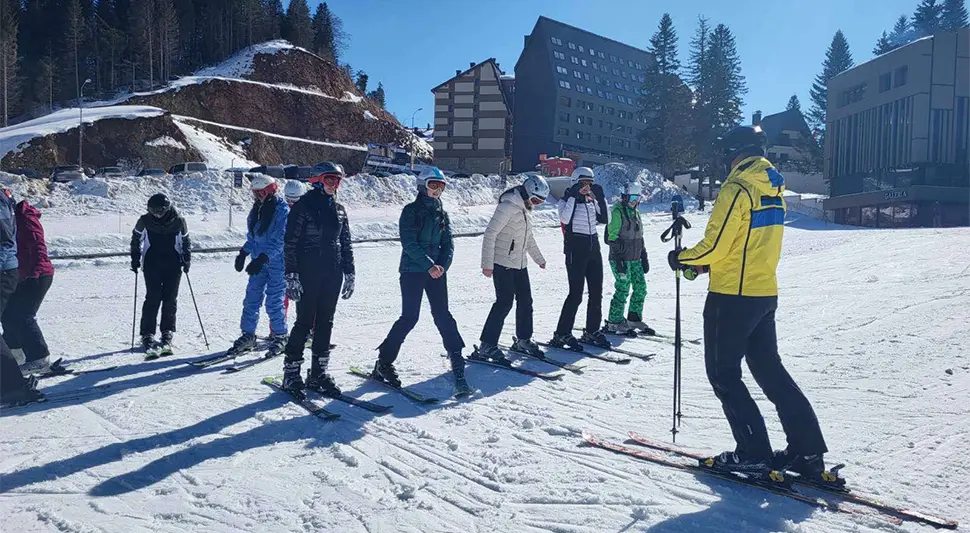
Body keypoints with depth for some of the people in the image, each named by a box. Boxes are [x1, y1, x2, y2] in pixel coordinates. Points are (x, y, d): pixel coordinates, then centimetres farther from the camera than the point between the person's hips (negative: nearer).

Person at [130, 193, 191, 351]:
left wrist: (187, 260, 2)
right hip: (152, 264, -1)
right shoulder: (145, 221, -4)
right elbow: (136, 239, 11)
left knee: (170, 299, 3)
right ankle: (147, 334, 0)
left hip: (173, 265, 1)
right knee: (153, 298, -6)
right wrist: (135, 259, 5)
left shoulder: (178, 221, -4)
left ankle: (168, 332, 16)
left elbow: (186, 241, 9)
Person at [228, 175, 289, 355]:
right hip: (259, 261, 7)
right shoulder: (257, 209, 10)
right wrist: (243, 253, 8)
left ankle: (280, 336, 13)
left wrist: (262, 258, -26)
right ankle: (248, 336, 16)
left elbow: (279, 241, -20)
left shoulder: (282, 210, -14)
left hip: (277, 262, -7)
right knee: (251, 299, 7)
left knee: (274, 302, -3)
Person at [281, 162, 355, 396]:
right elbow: (290, 243, -8)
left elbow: (346, 244, 16)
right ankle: (291, 372, 8)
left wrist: (349, 273, 11)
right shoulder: (303, 206, -5)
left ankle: (318, 373, 16)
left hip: (333, 274, 5)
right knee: (305, 322, -3)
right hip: (308, 273, -5)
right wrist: (291, 275, -14)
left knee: (325, 323, 8)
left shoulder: (339, 209, 12)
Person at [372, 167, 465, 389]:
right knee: (409, 317, -5)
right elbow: (409, 243, -13)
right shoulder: (411, 211, -4)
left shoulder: (442, 214, 13)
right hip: (412, 270, -5)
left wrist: (443, 264, -11)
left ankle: (456, 354, 12)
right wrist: (428, 265, -22)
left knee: (442, 314, 2)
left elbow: (448, 243, 8)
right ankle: (384, 361, 7)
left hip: (436, 270, 5)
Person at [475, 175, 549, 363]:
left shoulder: (526, 209, 12)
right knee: (505, 302, -11)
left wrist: (539, 258, 34)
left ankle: (523, 340, 26)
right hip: (502, 264, -9)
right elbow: (490, 234, -20)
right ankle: (487, 346, -5)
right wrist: (487, 264, -22)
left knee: (525, 301, 11)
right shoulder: (507, 206, -17)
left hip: (520, 264, 9)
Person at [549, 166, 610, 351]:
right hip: (575, 249, -7)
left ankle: (592, 332, 21)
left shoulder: (592, 201, 14)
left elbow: (604, 219, 7)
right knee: (576, 294, -10)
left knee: (596, 292, 9)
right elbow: (565, 218, -23)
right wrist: (573, 196, -21)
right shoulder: (567, 200, -4)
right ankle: (561, 334, -3)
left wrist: (601, 197, 2)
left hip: (593, 248, 7)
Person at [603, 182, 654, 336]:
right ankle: (614, 322, 4)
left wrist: (644, 257, 18)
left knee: (641, 288, 8)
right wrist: (618, 259, -19)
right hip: (622, 258, -8)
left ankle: (634, 319, 20)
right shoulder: (617, 211, -10)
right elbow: (612, 237, -14)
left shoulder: (635, 212, 16)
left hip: (635, 259, 8)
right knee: (623, 289, -7)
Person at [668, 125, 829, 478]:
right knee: (769, 369, 16)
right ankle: (807, 450, 16)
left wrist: (682, 259, -1)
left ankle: (753, 454, 5)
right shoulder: (774, 189, 12)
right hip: (766, 293, 9)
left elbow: (714, 245, -20)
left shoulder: (737, 188, -16)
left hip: (732, 296, -8)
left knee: (723, 374, 4)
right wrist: (705, 263, 18)